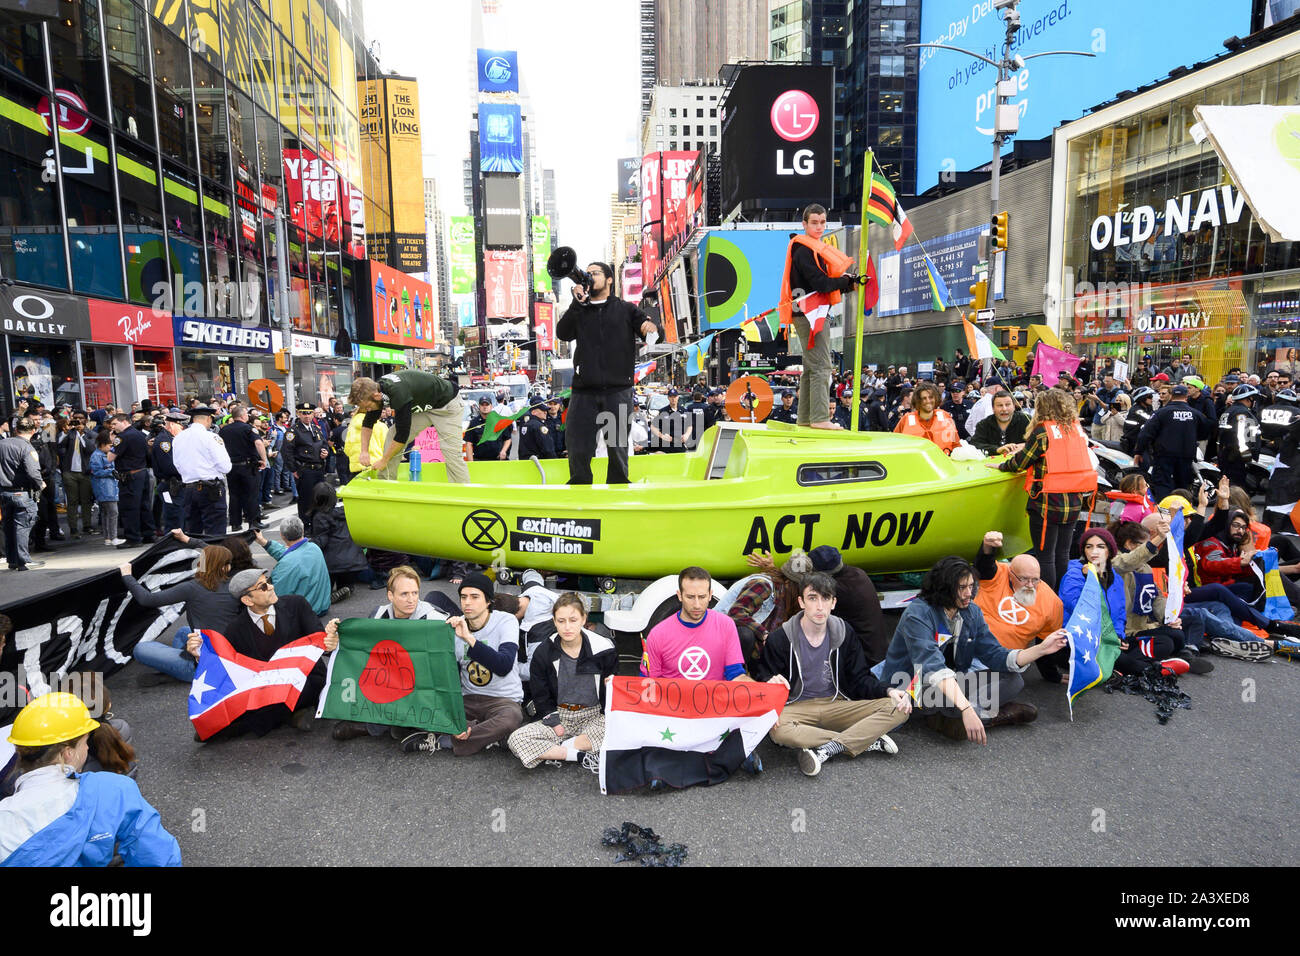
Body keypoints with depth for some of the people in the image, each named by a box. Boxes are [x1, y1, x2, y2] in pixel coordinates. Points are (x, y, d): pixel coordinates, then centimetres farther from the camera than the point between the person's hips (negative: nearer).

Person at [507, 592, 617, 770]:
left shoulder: (603, 649, -6)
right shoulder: (544, 652, -2)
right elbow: (540, 695, 6)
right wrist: (553, 721, -7)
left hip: (595, 716, -1)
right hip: (559, 715, 1)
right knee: (516, 740, -24)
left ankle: (553, 751, -21)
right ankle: (583, 755, -22)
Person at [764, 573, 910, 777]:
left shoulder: (844, 633, 6)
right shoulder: (779, 639, -4)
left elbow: (861, 679, 9)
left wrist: (889, 691, -11)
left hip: (838, 706, 3)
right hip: (797, 708, -2)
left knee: (898, 709, -19)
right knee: (778, 730, -39)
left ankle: (824, 750, -28)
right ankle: (869, 739, -24)